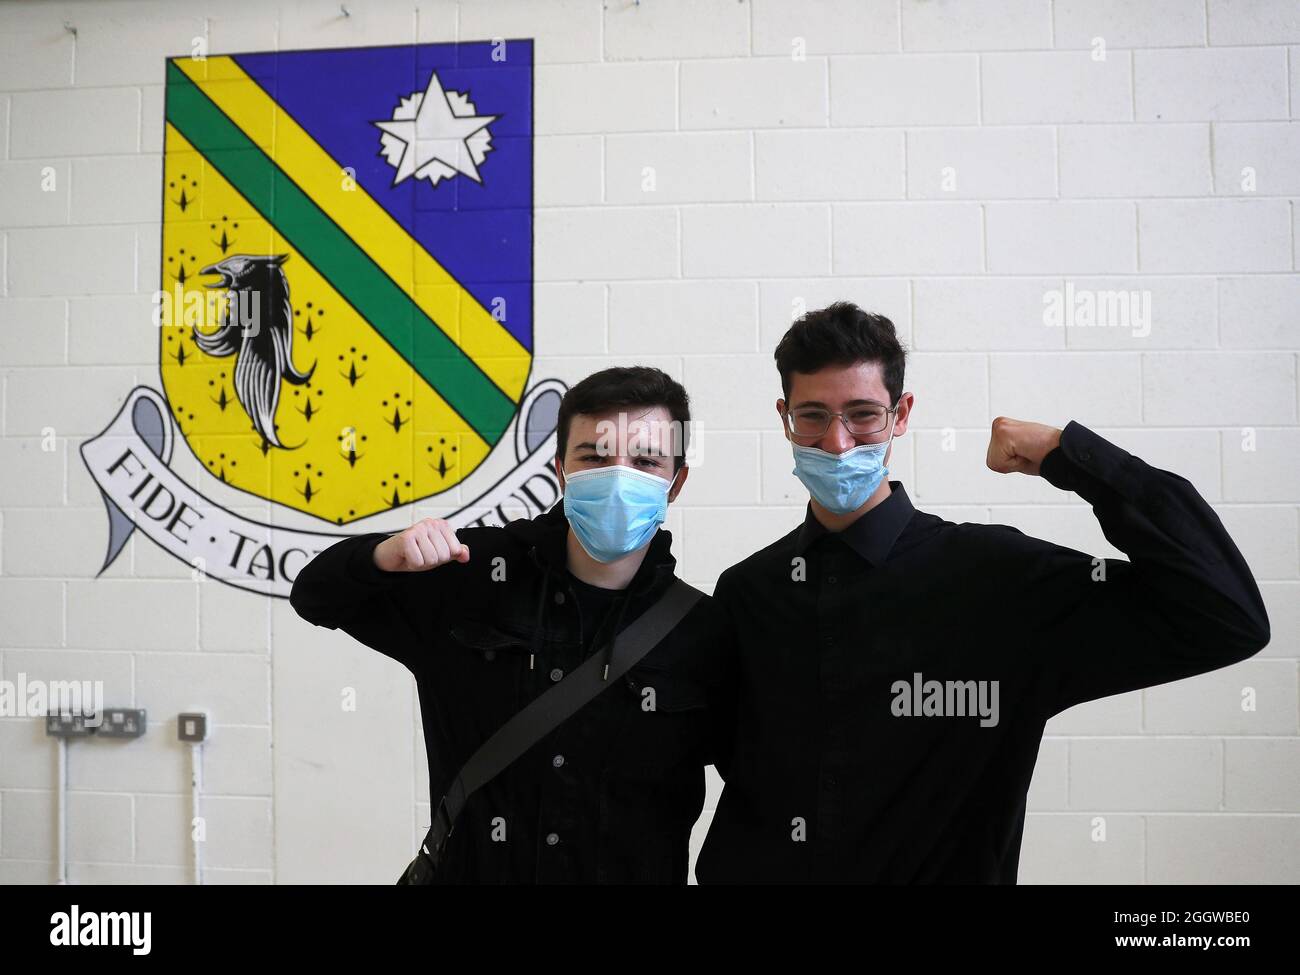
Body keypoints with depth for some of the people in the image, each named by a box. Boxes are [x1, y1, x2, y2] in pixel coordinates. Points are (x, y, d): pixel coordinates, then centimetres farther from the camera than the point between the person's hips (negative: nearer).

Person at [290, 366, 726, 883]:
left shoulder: (703, 633, -14)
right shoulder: (475, 574, -10)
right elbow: (317, 599, -1)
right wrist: (382, 557, -22)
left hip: (635, 872, 0)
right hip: (469, 869, 1)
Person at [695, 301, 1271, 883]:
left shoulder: (996, 574, -15)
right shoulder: (745, 591, -6)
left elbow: (1228, 620, -21)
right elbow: (738, 770, 3)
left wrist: (1070, 454, -22)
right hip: (757, 870, 2)